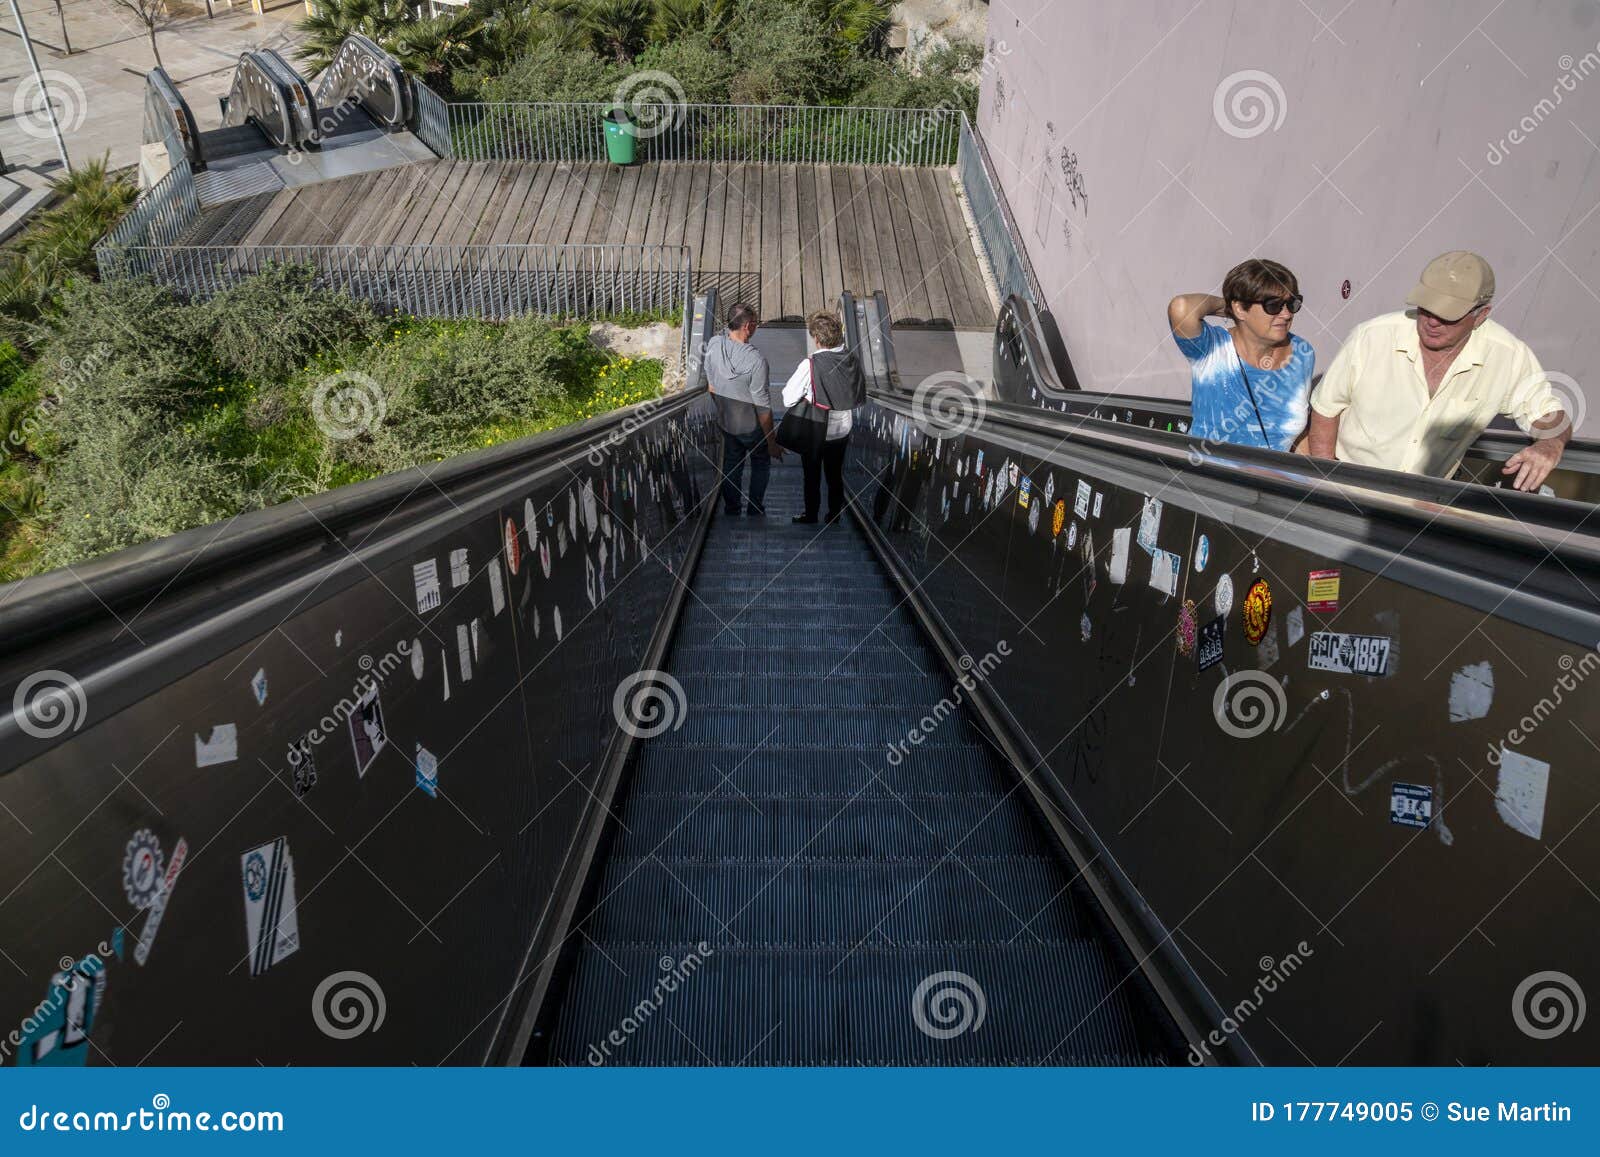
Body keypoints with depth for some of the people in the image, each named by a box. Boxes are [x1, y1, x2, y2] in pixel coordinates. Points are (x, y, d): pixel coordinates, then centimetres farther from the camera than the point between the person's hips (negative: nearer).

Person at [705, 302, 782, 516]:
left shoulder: (712, 345, -16)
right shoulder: (755, 359, -33)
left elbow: (710, 385, 1)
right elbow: (763, 406, -26)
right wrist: (772, 442, -15)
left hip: (725, 421, 5)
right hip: (751, 426, -5)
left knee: (731, 464, 25)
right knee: (761, 464, 23)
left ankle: (732, 509, 39)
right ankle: (755, 511, 32)